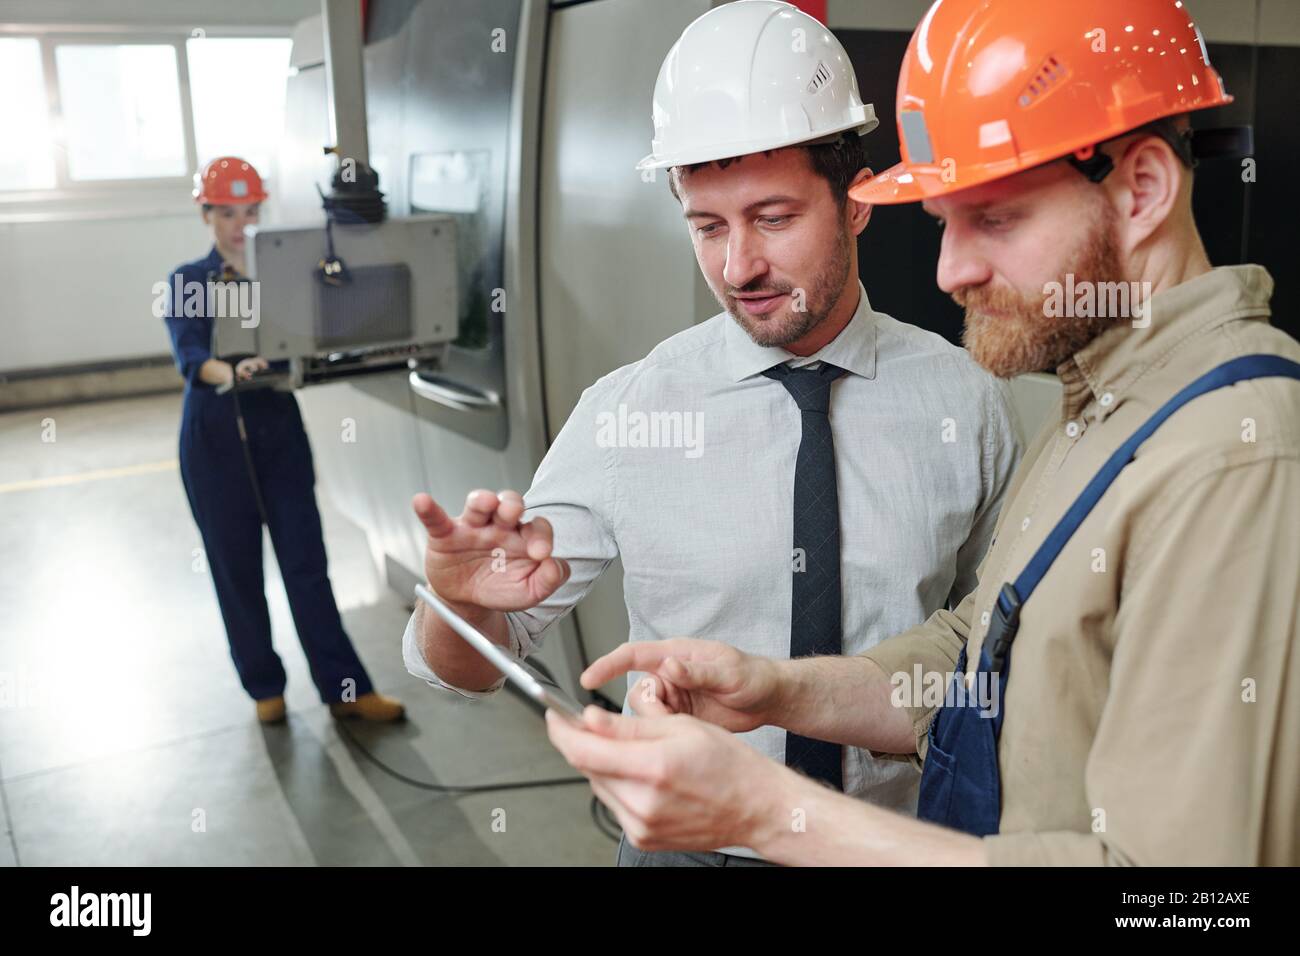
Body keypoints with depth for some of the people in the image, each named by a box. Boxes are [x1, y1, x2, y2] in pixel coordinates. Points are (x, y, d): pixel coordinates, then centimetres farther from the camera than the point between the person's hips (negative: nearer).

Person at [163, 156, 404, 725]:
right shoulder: (187, 283, 1)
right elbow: (190, 357, -16)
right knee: (236, 568, 8)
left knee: (306, 560, -1)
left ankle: (344, 689, 6)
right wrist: (231, 373, -37)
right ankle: (264, 686, 23)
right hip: (215, 437, 0)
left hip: (279, 428, 0)